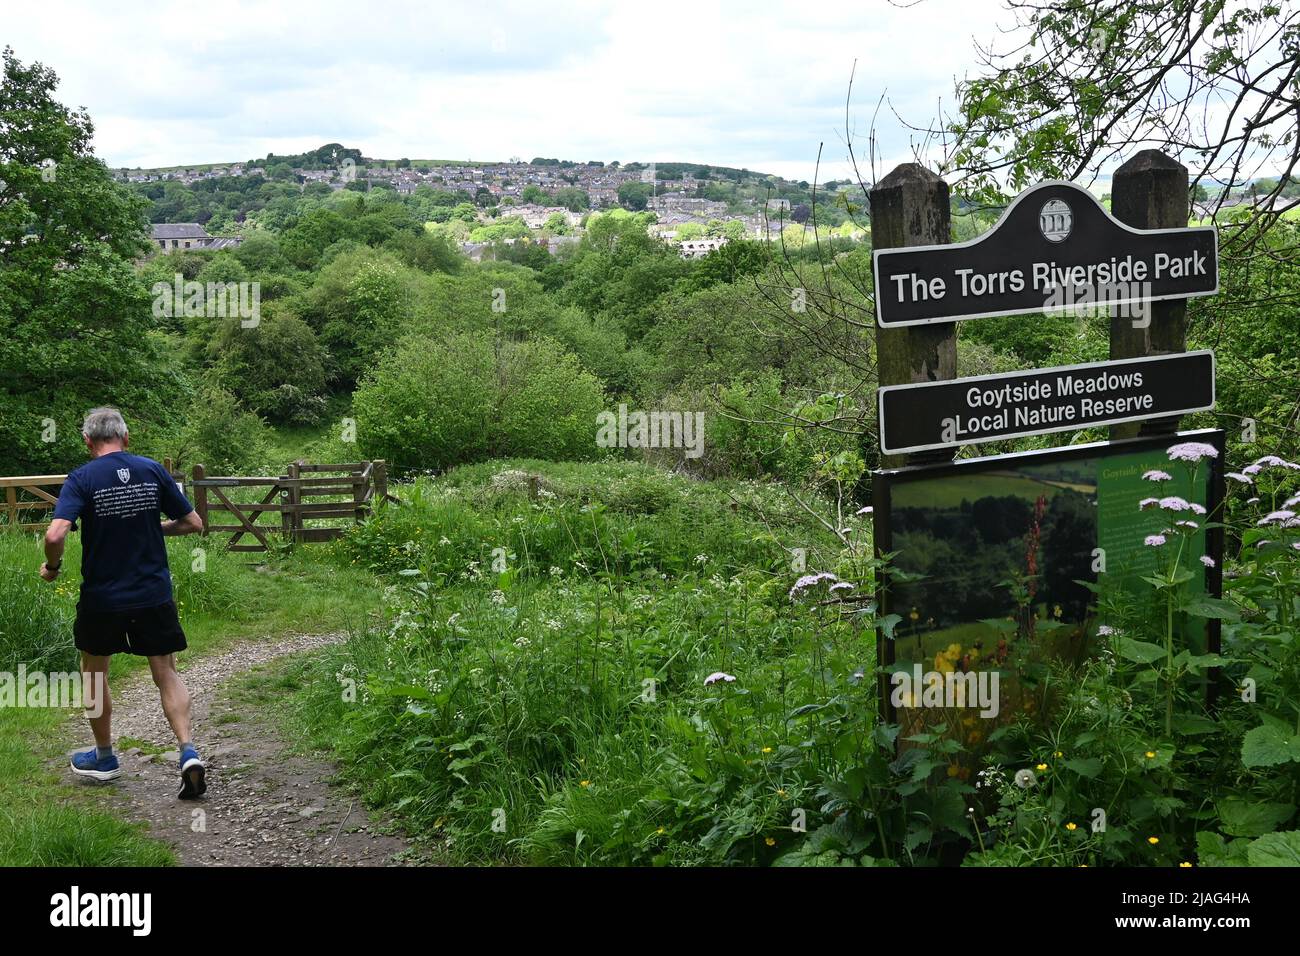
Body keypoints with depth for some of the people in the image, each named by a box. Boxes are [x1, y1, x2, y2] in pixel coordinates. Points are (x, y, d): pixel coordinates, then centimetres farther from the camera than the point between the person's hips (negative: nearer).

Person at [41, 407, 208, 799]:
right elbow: (193, 523, 2)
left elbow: (55, 535, -21)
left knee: (94, 671, 21)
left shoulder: (81, 479, -9)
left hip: (101, 597, -2)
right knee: (167, 675, 9)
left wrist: (52, 567, -2)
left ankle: (104, 758, 32)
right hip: (154, 594, 2)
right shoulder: (153, 471, -2)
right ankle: (188, 754, -9)